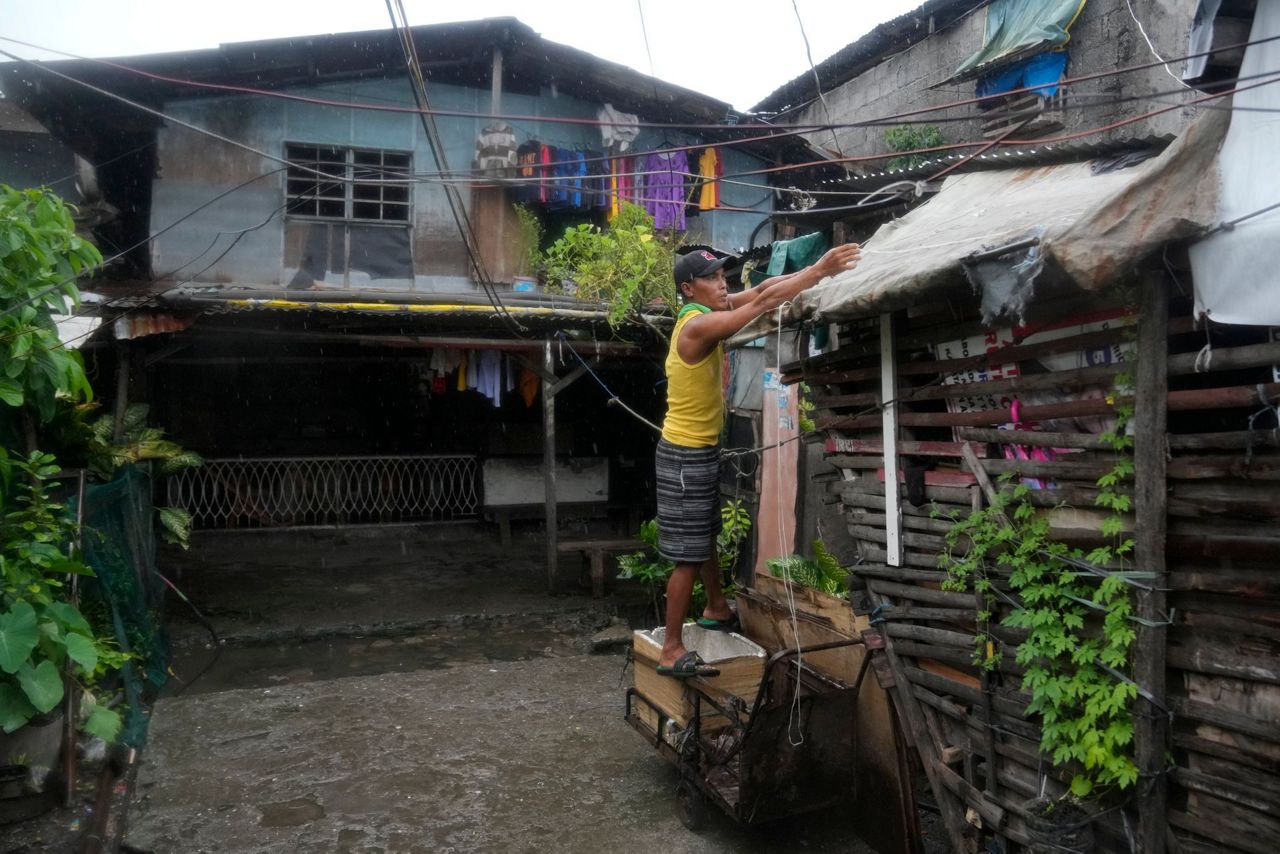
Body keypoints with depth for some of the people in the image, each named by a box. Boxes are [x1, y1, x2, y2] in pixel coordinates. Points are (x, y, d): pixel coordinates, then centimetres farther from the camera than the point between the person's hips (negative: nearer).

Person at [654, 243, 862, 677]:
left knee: (707, 535, 24)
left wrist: (813, 270, -7)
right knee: (688, 554, -5)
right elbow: (764, 301, -27)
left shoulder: (708, 312, 4)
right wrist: (819, 270, -24)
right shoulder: (698, 325, -24)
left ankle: (716, 609, 42)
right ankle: (672, 651, 3)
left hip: (702, 448, 10)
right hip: (686, 454, -10)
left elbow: (758, 289, 3)